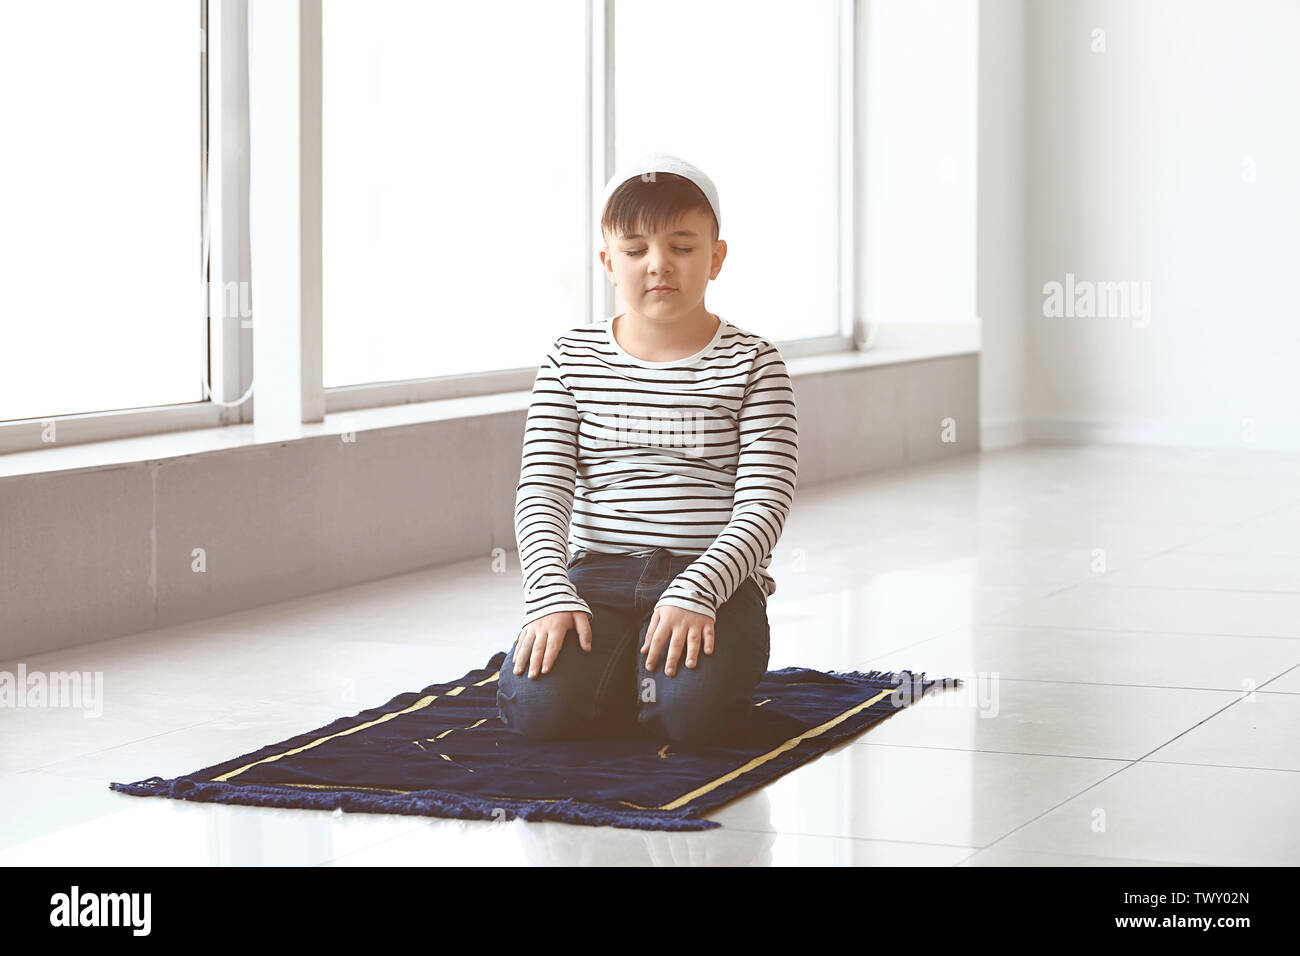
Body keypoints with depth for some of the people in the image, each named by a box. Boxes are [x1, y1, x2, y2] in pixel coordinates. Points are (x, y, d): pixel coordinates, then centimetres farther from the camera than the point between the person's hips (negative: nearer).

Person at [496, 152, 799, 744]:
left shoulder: (752, 364, 3)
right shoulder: (572, 360, 9)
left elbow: (764, 503, -6)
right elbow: (541, 492, 1)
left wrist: (695, 593, -23)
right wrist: (552, 597, -17)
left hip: (714, 577, -1)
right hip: (599, 572, 2)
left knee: (691, 709, -32)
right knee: (538, 704, -27)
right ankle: (620, 671, 6)